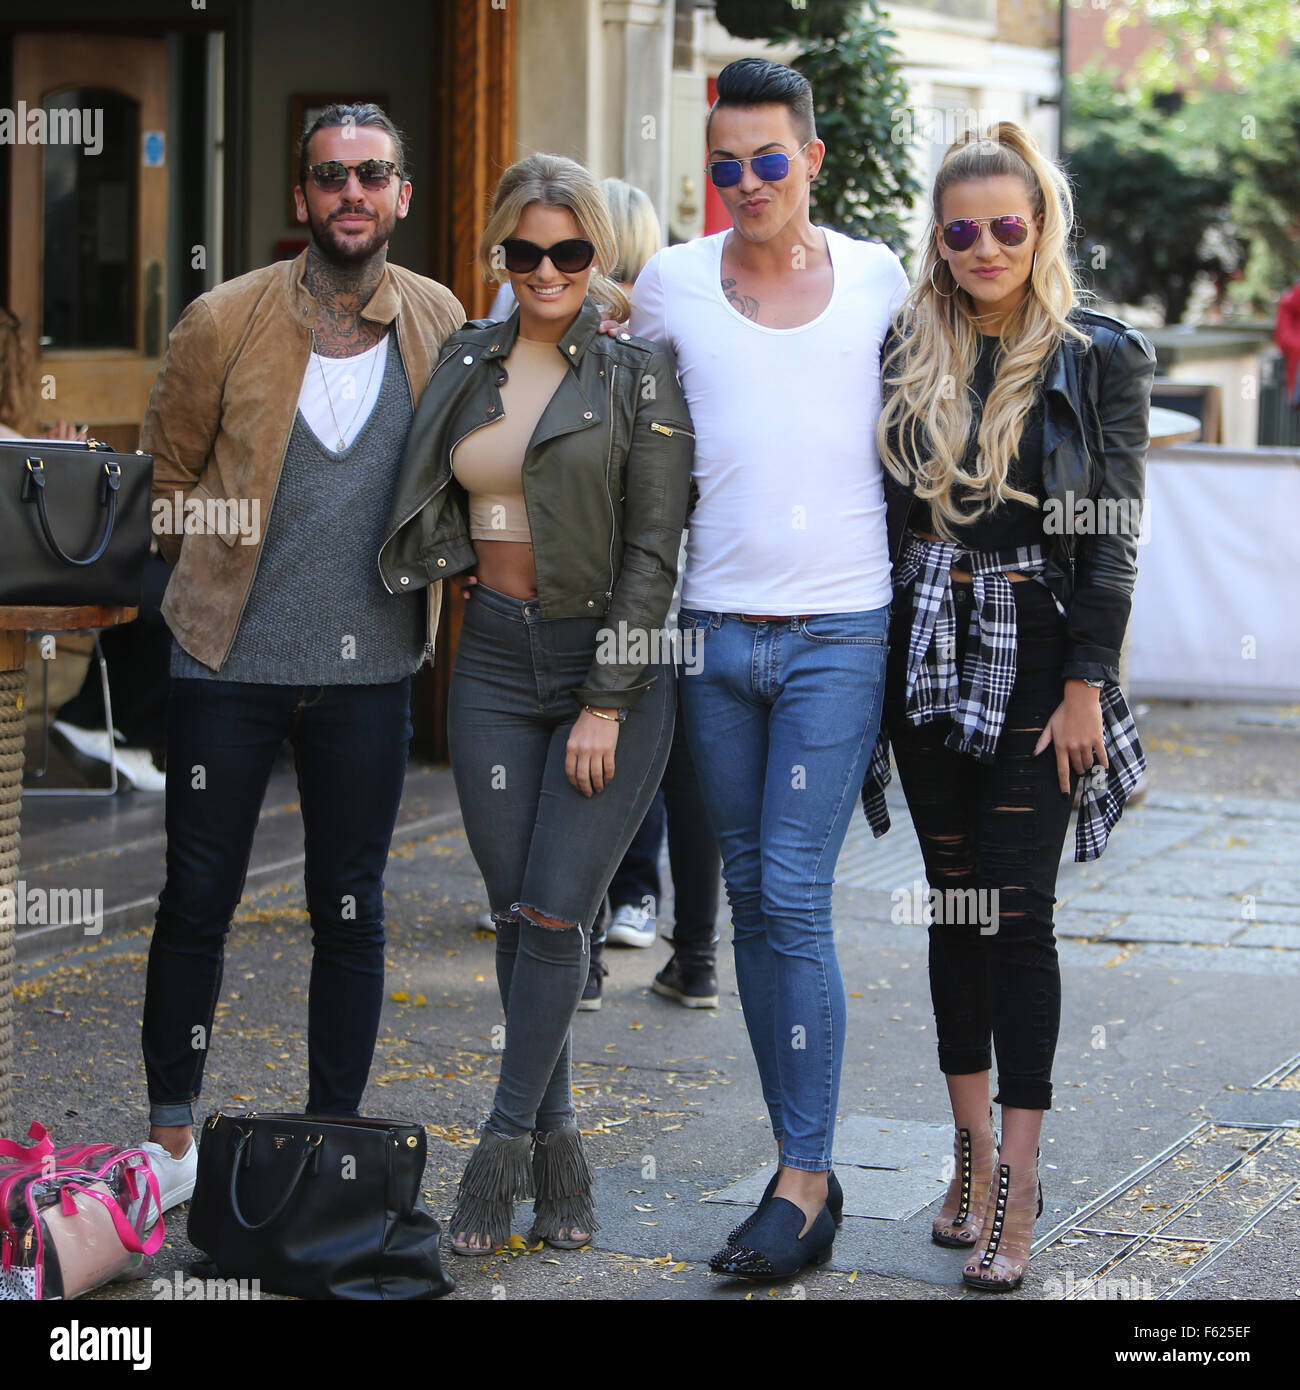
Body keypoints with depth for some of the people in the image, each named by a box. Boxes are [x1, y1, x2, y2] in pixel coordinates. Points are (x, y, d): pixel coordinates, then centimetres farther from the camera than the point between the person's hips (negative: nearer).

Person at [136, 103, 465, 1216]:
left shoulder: (440, 322, 2)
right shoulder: (225, 321, -5)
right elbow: (170, 470, 7)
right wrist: (217, 580, 6)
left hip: (369, 666, 1)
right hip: (230, 661, -1)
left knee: (350, 912, 7)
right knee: (198, 897, 4)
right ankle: (171, 1129, 19)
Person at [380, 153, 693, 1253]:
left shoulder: (638, 375, -5)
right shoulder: (468, 363, 9)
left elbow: (653, 552, -9)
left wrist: (607, 705, -12)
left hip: (614, 664, -4)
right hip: (495, 657, 5)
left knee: (559, 913, -9)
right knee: (514, 912, 4)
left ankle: (508, 1142, 3)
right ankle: (557, 1151, 14)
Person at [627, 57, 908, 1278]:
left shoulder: (877, 278, 3)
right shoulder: (672, 283, 4)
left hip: (838, 633, -2)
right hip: (715, 628, 3)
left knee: (795, 897, -11)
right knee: (750, 898, 7)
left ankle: (804, 1180, -6)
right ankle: (800, 1159, 17)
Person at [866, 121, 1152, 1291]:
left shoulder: (1098, 356, -4)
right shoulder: (908, 351, 6)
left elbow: (1113, 536, -6)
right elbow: (888, 511, 9)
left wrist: (1084, 685, -10)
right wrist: (877, 664, 5)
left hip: (1036, 659, -4)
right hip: (926, 656, 4)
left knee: (1015, 912, -7)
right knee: (954, 903, 9)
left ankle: (1017, 1192, -4)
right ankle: (975, 1153, 19)